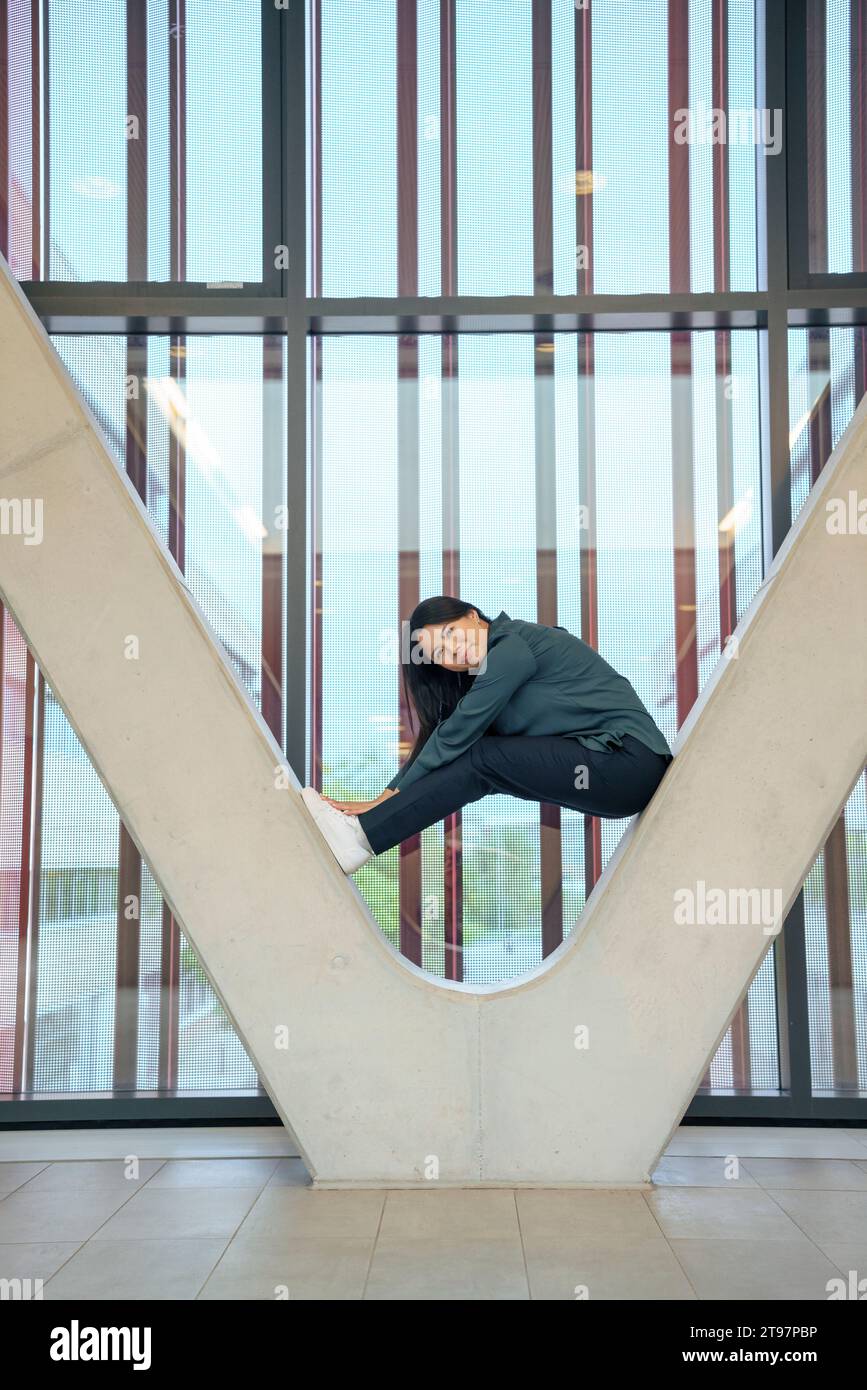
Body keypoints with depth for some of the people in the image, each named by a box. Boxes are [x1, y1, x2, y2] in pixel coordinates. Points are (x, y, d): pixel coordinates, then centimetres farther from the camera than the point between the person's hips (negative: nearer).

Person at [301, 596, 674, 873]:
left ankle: (360, 838, -20)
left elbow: (456, 733, -12)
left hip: (628, 760, -8)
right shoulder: (486, 670, 15)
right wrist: (388, 798, 3)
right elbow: (439, 734, 12)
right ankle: (363, 830, -13)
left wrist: (390, 795, -6)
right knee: (474, 760, -7)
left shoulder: (513, 644, -11)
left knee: (479, 757, -16)